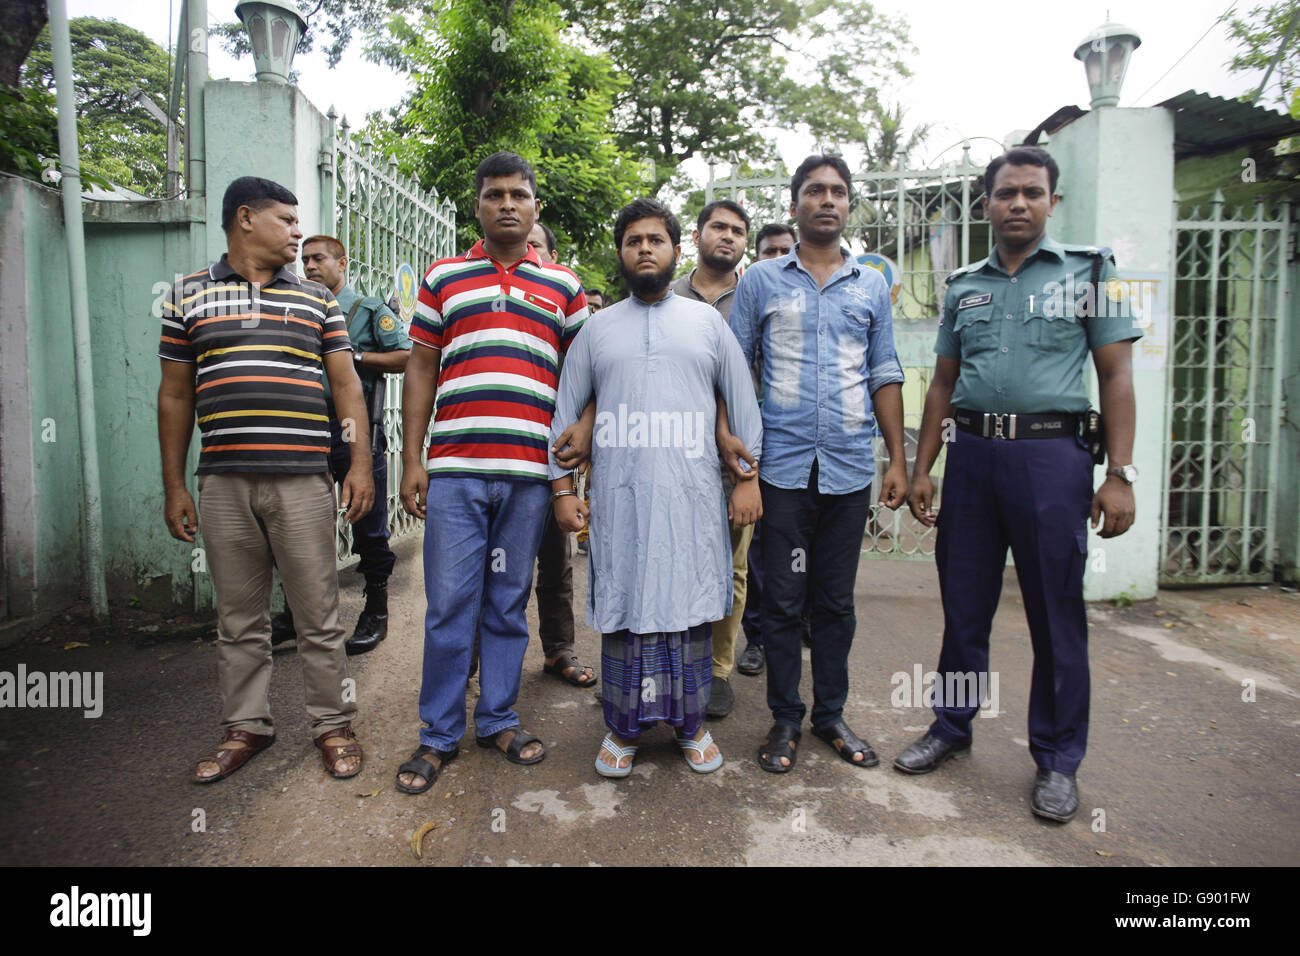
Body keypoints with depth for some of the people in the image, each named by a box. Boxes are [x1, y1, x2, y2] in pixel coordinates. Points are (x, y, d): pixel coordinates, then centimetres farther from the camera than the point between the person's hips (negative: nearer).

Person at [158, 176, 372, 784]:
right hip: (222, 485, 1)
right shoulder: (189, 295, 11)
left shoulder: (316, 299, 12)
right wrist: (173, 485, 7)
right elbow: (175, 395, 11)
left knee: (319, 617, 4)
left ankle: (333, 725, 18)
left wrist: (360, 464, -4)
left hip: (302, 482, -1)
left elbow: (346, 384, 7)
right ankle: (245, 728, 27)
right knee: (238, 620, 11)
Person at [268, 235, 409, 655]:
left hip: (357, 430, -5)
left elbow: (405, 356, -4)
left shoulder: (369, 309, 6)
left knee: (368, 523, 0)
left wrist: (355, 356, -10)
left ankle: (376, 611, 13)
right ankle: (297, 612, 21)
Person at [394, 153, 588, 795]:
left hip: (529, 471, 1)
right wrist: (412, 460, 2)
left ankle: (498, 719, 24)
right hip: (454, 469, -1)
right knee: (449, 605, 2)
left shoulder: (563, 286, 13)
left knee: (508, 603, 10)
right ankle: (439, 734, 17)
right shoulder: (443, 278, 12)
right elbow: (421, 370, 9)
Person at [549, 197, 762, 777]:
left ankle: (691, 723, 20)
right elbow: (566, 412, 12)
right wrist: (562, 488, 5)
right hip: (619, 496, 1)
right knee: (621, 606, 3)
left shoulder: (707, 321, 12)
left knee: (690, 606, 3)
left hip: (692, 496, 0)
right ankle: (623, 728, 17)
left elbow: (743, 402, 10)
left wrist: (747, 477, 2)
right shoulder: (597, 329, 14)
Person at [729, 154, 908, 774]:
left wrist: (897, 458, 6)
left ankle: (831, 715, 26)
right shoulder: (761, 281, 5)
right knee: (782, 600, 5)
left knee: (837, 601, 11)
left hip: (849, 469, 2)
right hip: (783, 467, -2)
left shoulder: (872, 287, 12)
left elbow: (884, 375, 12)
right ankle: (785, 719, 21)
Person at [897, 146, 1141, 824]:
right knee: (963, 605, 10)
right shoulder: (963, 285, 14)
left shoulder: (1088, 270, 6)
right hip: (971, 455, 3)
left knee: (1056, 615, 4)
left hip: (1051, 454, -3)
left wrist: (1120, 474, -8)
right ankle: (952, 728, 28)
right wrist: (921, 470, 8)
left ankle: (1057, 760, 20)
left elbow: (1115, 375, 1)